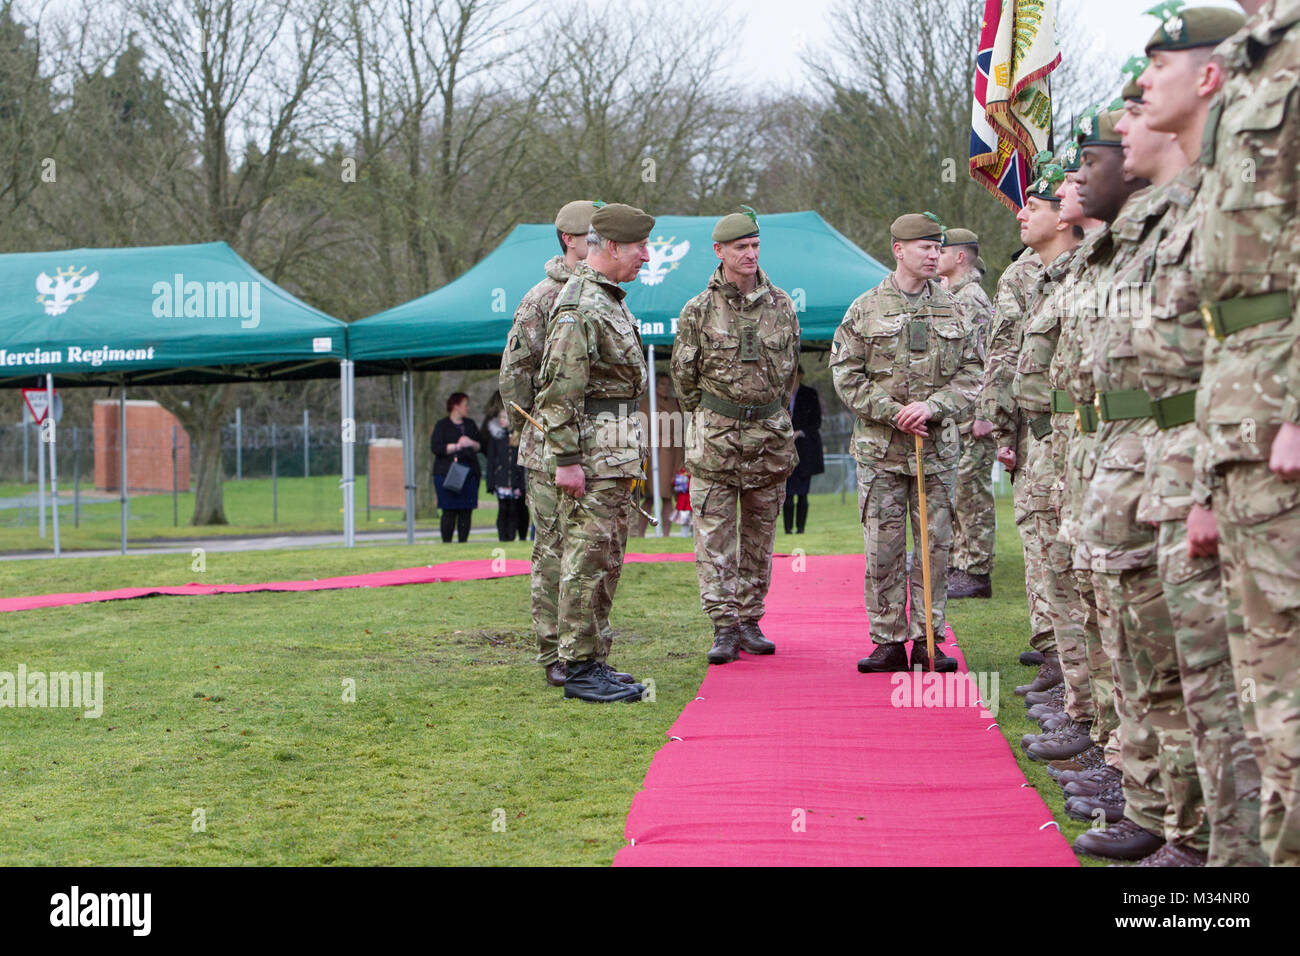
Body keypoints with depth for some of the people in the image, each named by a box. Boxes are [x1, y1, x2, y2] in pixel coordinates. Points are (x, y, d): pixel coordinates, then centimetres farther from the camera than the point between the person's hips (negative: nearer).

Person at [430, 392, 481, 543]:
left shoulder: (470, 424, 19)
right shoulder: (442, 425, 3)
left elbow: (481, 445, 16)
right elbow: (435, 448, -9)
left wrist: (471, 444, -5)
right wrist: (457, 446, -13)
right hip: (447, 473, -5)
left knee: (466, 511, 0)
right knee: (449, 512, -9)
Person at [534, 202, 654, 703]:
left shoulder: (609, 300, 18)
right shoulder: (578, 305, -15)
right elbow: (560, 389, -20)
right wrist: (566, 458, -22)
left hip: (616, 450, 10)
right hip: (592, 448, -10)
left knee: (606, 559, 12)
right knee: (587, 557, -8)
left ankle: (593, 661, 17)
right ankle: (581, 670, -6)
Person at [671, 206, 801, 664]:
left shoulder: (780, 305, 5)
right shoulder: (698, 311, -3)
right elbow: (683, 375, 5)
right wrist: (711, 420, 9)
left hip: (771, 436, 3)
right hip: (714, 439, -2)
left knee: (759, 533, 8)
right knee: (714, 535, -5)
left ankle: (750, 621, 16)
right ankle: (724, 626, -3)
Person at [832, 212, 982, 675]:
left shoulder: (953, 310, 9)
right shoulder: (865, 309, 2)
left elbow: (970, 374, 7)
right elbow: (846, 376, 0)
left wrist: (931, 407, -10)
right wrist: (892, 412, -11)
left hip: (938, 446, 2)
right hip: (880, 449, -2)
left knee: (935, 545, 2)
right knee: (883, 547, -1)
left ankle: (928, 640, 9)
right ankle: (888, 641, 7)